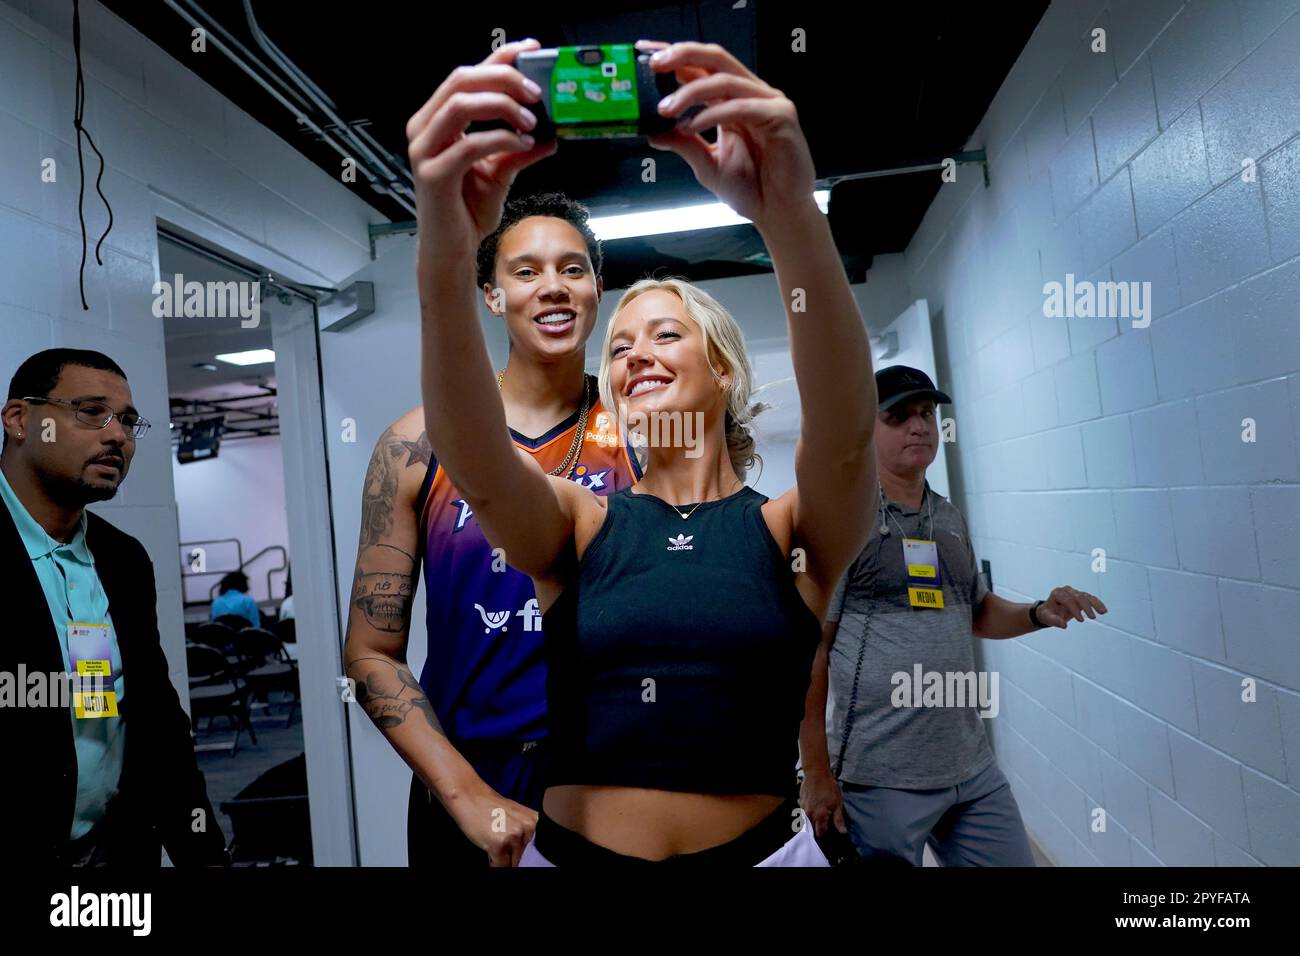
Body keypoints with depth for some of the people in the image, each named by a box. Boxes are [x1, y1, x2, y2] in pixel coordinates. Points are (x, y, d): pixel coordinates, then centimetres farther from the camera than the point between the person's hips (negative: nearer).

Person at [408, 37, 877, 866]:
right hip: (569, 849, 1)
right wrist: (444, 258, -40)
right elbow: (475, 462, -24)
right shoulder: (578, 525, -4)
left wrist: (793, 216, -42)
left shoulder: (791, 530, -7)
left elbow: (847, 432, -27)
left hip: (765, 851, 0)